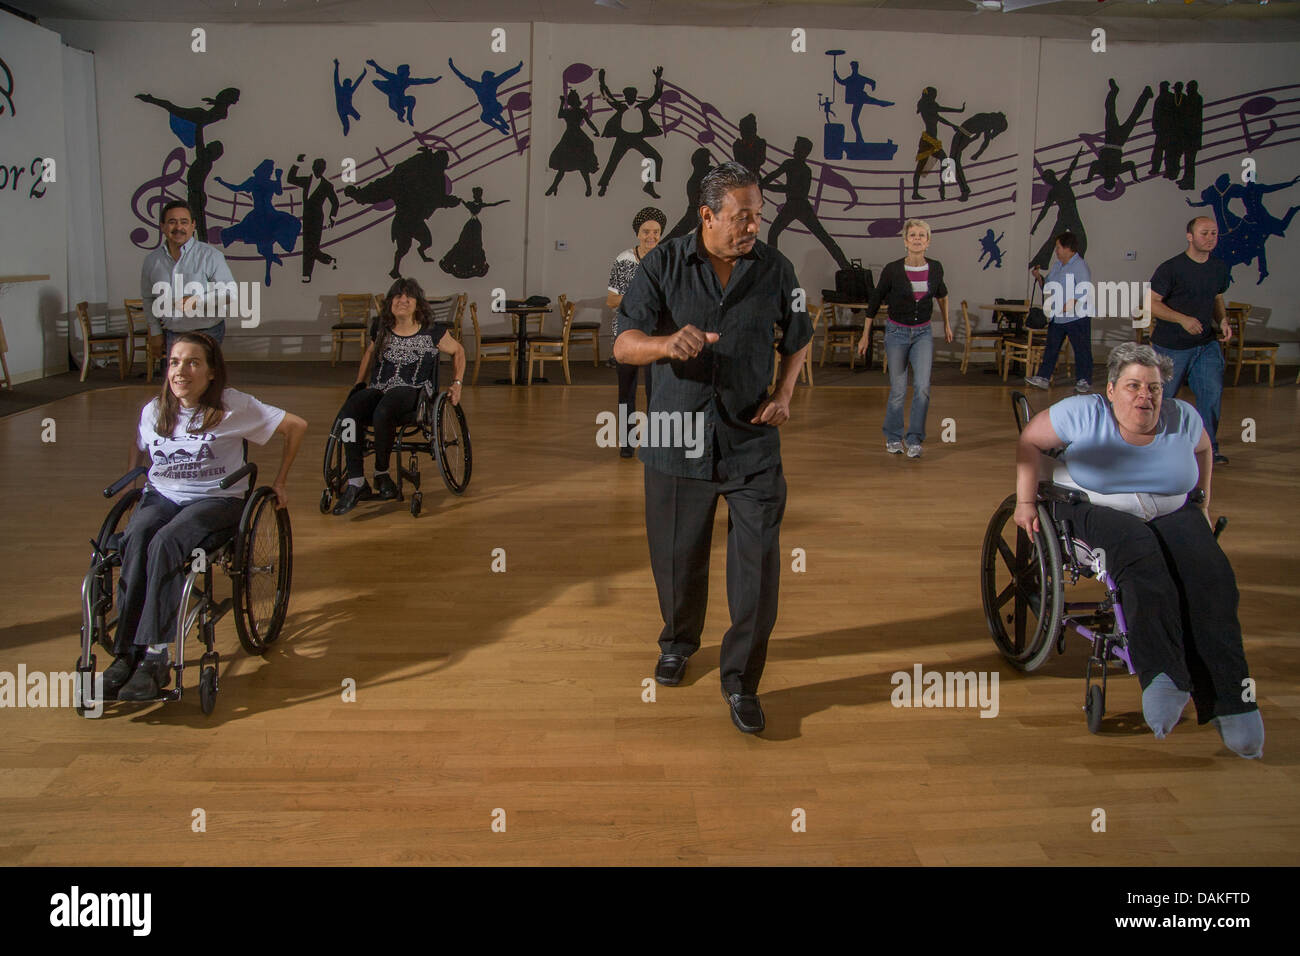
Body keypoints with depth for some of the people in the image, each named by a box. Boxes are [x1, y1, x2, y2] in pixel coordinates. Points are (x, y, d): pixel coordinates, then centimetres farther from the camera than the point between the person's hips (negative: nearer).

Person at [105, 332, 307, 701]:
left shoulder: (233, 406, -4)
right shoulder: (153, 412, 8)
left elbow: (297, 426, 1)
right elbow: (138, 449, 30)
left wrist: (279, 483, 4)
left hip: (216, 498, -4)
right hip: (161, 495, 4)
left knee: (165, 543, -35)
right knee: (135, 539, -32)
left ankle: (154, 658, -35)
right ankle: (125, 654, -32)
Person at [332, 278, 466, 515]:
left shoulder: (432, 332, 5)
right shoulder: (382, 330, 14)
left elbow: (458, 351, 21)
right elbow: (370, 353, 34)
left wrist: (457, 383, 13)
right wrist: (359, 383, 27)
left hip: (412, 391, -4)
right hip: (378, 389, 4)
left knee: (382, 413, -40)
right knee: (348, 414, -30)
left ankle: (381, 474, -17)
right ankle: (356, 483, -27)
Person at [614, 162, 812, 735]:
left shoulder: (776, 269, 1)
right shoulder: (663, 266, -4)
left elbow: (798, 339, 16)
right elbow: (623, 345, -11)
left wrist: (784, 395, 0)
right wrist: (668, 343, -32)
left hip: (752, 441, 0)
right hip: (677, 439, 0)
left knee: (758, 565, -4)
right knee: (677, 558, 12)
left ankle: (741, 680, 13)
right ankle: (679, 641, 41)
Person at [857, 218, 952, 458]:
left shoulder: (935, 268, -4)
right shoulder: (892, 270, -13)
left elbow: (941, 294, 18)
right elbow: (875, 301, -1)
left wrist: (946, 323, 24)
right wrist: (865, 335, 2)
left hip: (923, 333, 2)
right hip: (897, 333, -2)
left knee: (922, 387, -12)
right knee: (898, 391, 3)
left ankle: (914, 440, 0)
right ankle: (893, 438, 24)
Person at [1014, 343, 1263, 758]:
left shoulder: (1183, 418, 3)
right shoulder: (1083, 413, -7)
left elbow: (1202, 448, 24)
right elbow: (1030, 440, 0)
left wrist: (1202, 504, 21)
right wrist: (1025, 501, -5)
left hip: (1172, 514, 3)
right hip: (1095, 512, -3)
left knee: (1209, 574, -26)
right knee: (1141, 559, -36)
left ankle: (1228, 698, -31)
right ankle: (1162, 676, -46)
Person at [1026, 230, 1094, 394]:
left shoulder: (1080, 267, -14)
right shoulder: (1057, 265, 12)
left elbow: (1083, 296, -21)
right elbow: (1048, 288, 21)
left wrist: (1065, 308, -26)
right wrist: (1039, 278, 3)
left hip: (1077, 318, -8)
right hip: (1056, 318, 8)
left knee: (1081, 350, 2)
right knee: (1051, 348, 11)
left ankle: (1084, 381, 11)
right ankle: (1043, 377, 17)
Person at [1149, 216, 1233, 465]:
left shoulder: (1220, 268, 7)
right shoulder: (1171, 268, -12)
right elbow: (1151, 304, -13)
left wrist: (1223, 320, 1)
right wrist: (1182, 319, -24)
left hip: (1206, 344, 5)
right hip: (1171, 346, -5)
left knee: (1213, 391, -7)